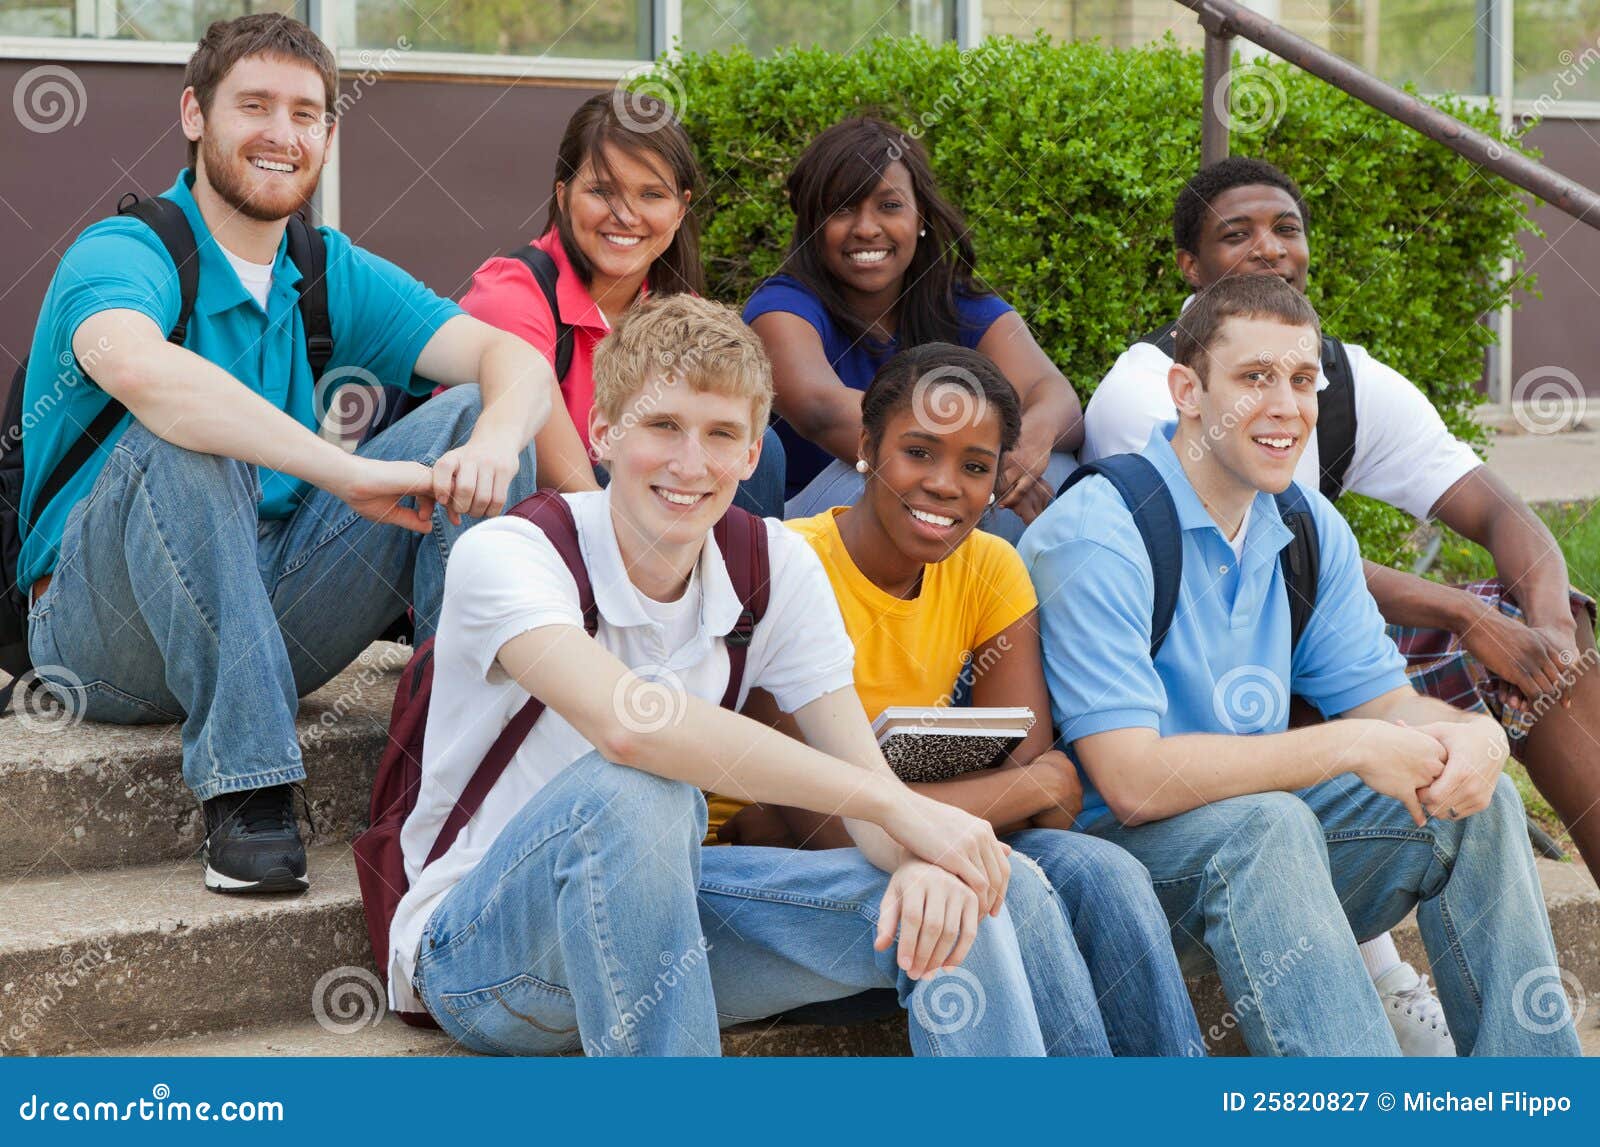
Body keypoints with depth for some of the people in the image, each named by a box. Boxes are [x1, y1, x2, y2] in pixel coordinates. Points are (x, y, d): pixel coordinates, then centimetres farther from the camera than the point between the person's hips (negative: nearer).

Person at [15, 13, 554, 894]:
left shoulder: (335, 277, 8)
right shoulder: (123, 256, -12)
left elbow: (518, 359, -3)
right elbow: (139, 369, -38)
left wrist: (495, 442, -28)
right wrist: (351, 472, -40)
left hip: (269, 608, 6)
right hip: (104, 635, -5)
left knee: (468, 416, -8)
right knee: (184, 435, -35)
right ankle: (243, 790, -33)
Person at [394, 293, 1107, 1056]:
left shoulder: (776, 566, -3)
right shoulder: (505, 555, -20)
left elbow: (862, 773, -7)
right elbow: (624, 721, -38)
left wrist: (920, 861, -33)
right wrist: (897, 805, -37)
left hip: (658, 920, 5)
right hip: (481, 952, -5)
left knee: (968, 901, -15)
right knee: (634, 792, -37)